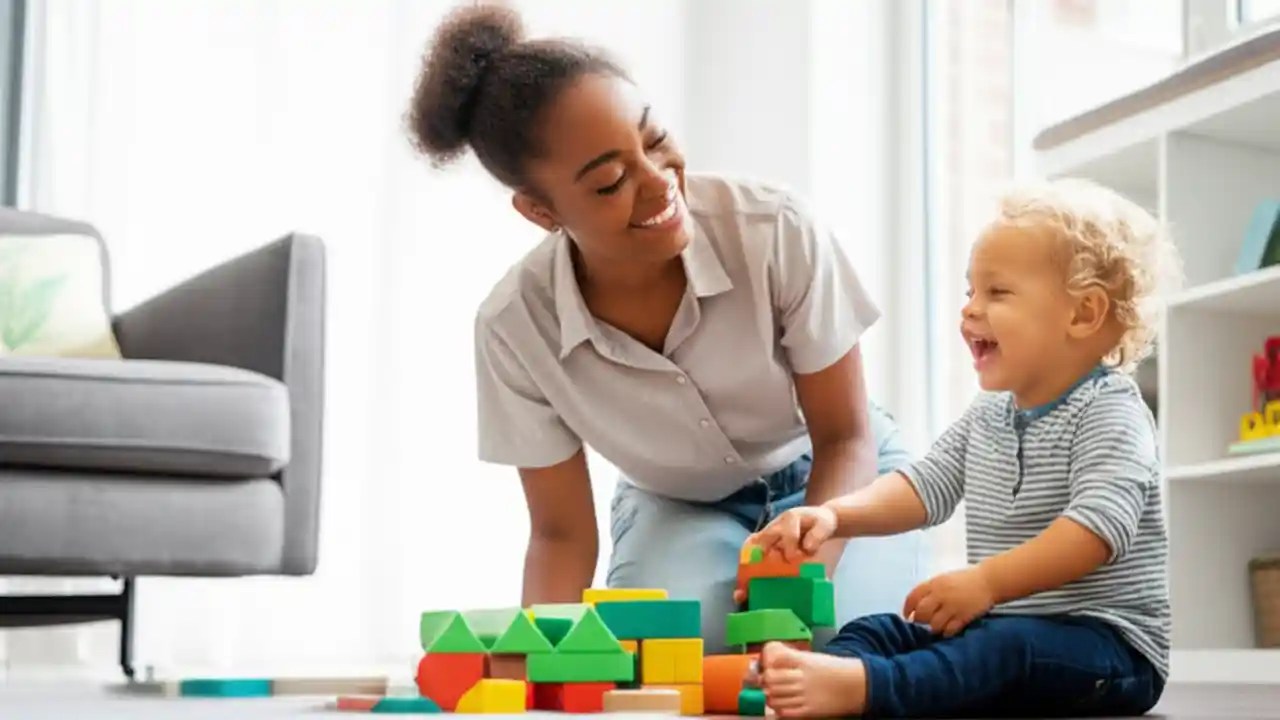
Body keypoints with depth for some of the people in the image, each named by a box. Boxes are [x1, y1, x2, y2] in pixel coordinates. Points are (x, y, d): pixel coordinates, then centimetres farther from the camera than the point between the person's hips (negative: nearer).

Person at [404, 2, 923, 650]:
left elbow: (844, 439, -18)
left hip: (825, 481, -1)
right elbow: (562, 533, -13)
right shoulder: (515, 325, -25)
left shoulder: (777, 230, -31)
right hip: (677, 506, 1)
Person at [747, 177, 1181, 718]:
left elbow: (1101, 522, -27)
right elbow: (924, 484, 10)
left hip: (1105, 640, -8)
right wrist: (835, 515, -10)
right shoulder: (988, 414, 15)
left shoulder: (1108, 411, -13)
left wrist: (987, 581, -37)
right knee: (877, 631, -7)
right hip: (998, 624, 8)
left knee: (1006, 649, -36)